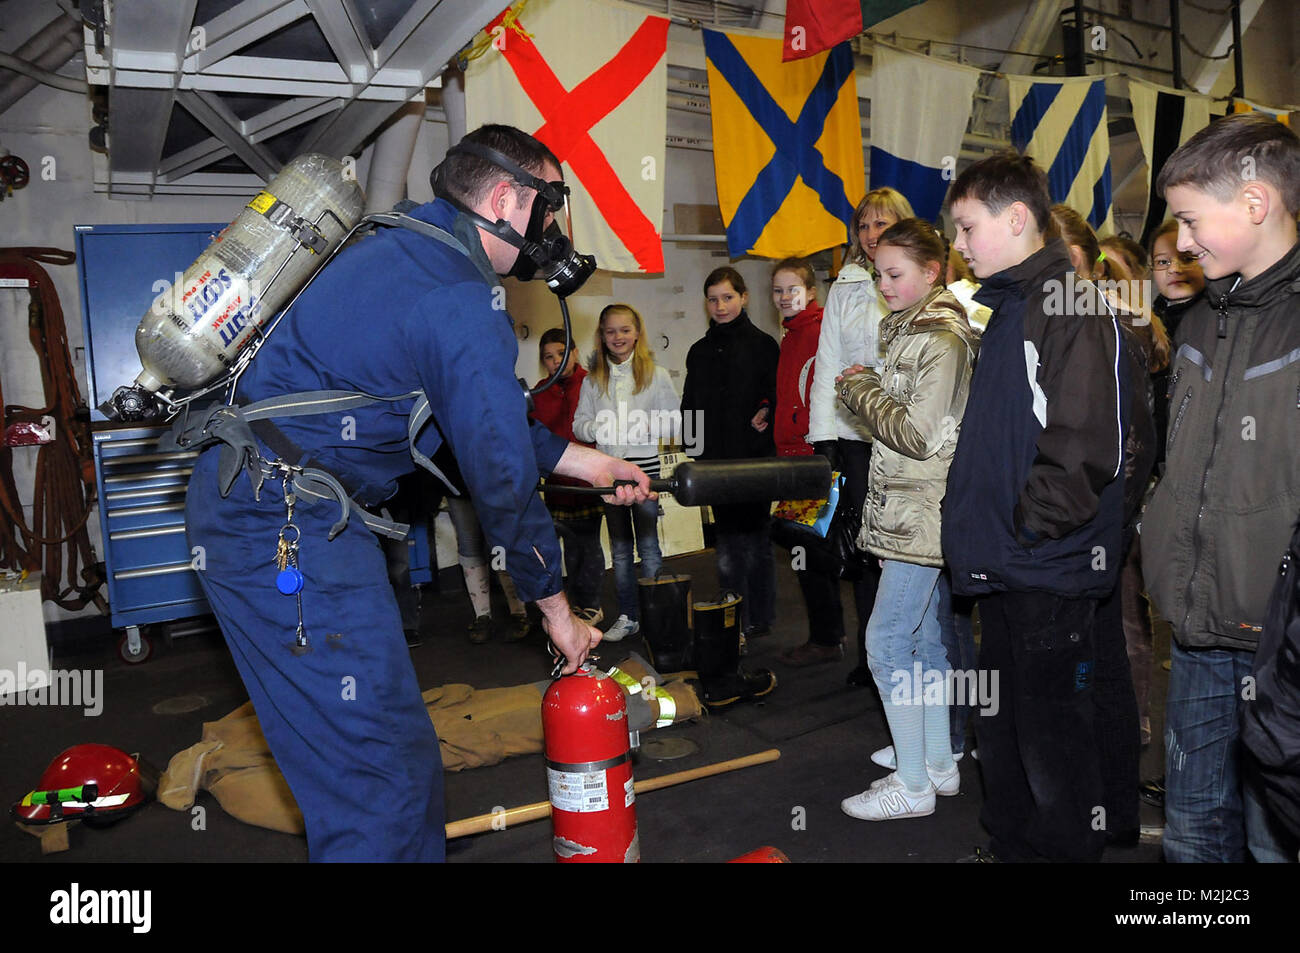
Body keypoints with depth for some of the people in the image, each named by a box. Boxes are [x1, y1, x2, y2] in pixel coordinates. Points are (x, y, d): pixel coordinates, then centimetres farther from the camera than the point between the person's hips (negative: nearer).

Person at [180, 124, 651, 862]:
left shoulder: (408, 252, 16)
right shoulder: (466, 305, -16)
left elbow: (488, 415, 24)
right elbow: (502, 476, -12)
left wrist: (583, 461, 24)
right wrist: (556, 607, 2)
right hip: (287, 526, -10)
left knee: (403, 752, 17)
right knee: (381, 778, -4)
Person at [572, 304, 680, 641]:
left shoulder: (656, 375, 1)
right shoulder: (593, 380, 8)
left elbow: (675, 423, 1)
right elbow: (579, 424, 6)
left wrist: (644, 426, -16)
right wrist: (600, 428, -14)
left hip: (645, 467, -3)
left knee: (649, 546, 1)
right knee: (620, 548, 11)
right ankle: (627, 616, 20)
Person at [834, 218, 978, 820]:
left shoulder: (942, 340, -14)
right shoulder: (910, 330, 17)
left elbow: (919, 434, -20)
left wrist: (859, 388, -12)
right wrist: (866, 388, 7)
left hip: (920, 514, -10)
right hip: (911, 512, 10)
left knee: (887, 641, -7)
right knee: (925, 639, 14)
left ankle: (912, 786, 5)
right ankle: (939, 765, 26)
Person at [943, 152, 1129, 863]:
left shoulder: (1072, 307, -13)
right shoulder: (1006, 309, 16)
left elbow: (1083, 445, -22)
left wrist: (1028, 528, -17)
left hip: (1048, 568, -9)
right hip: (1003, 566, 9)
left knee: (1051, 738, 2)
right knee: (999, 727, 19)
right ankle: (1010, 845, 35)